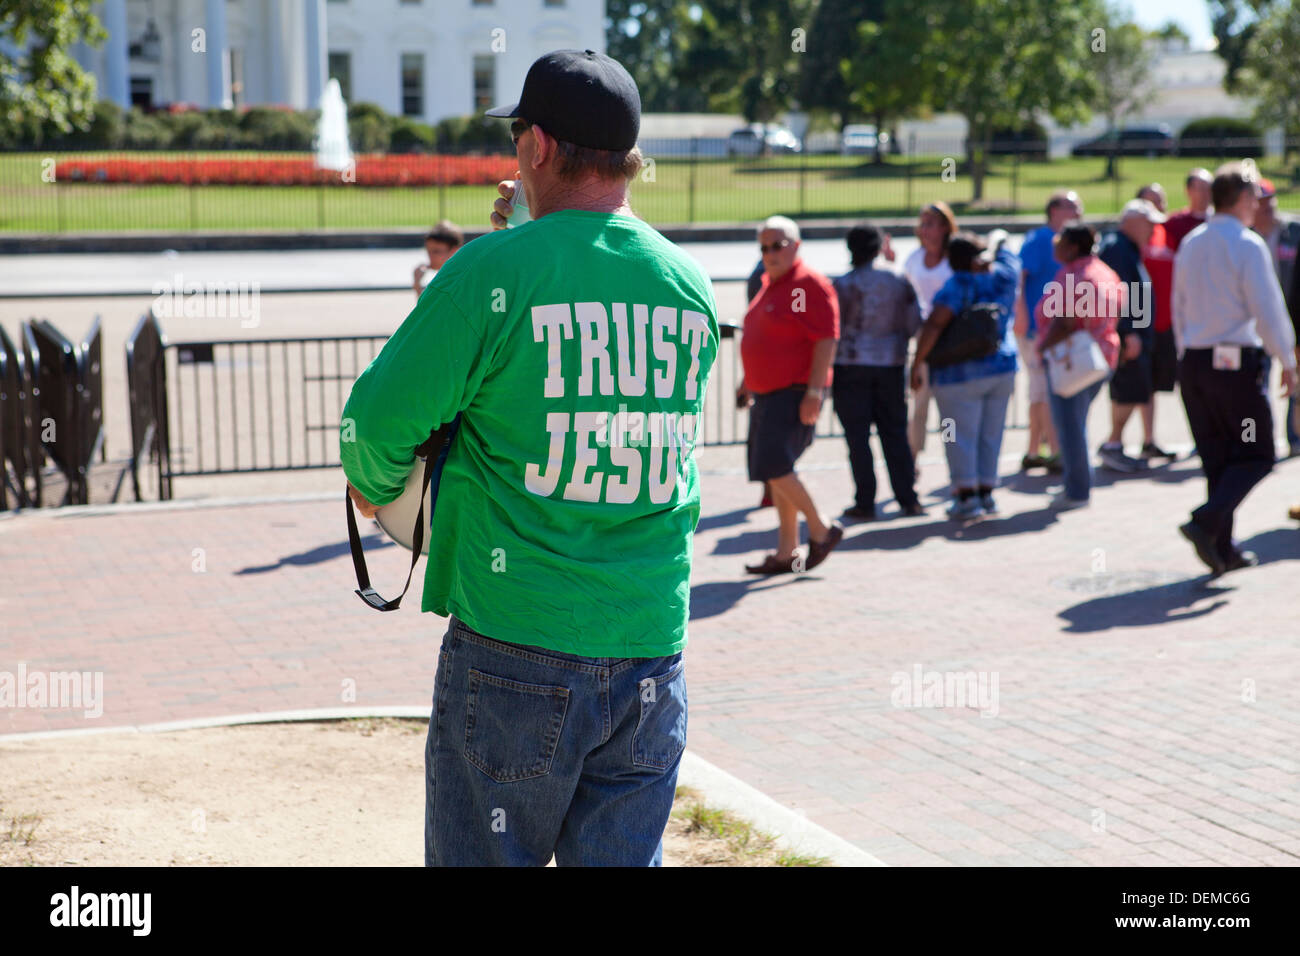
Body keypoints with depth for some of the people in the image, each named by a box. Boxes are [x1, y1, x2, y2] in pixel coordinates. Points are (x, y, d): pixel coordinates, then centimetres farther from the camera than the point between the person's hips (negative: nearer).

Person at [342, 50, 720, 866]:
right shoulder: (691, 286, 6)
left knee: (483, 856, 9)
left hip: (519, 648, -5)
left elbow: (381, 417, -8)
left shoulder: (496, 271, -12)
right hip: (652, 649, 5)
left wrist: (374, 489, 14)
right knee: (621, 857, 13)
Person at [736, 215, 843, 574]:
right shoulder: (770, 285, 16)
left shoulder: (810, 285, -11)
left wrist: (814, 392, -22)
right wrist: (748, 382, 23)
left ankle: (822, 530, 0)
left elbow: (827, 340, -17)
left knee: (774, 467, -16)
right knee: (775, 472, 9)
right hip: (767, 394, 9)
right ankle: (786, 553, 14)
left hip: (795, 394, -9)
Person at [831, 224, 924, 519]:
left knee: (858, 437, 2)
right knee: (895, 433, 10)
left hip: (852, 365, -3)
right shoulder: (899, 282, 3)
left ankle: (865, 503, 2)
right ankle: (908, 500, 9)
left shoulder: (843, 285, -8)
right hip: (891, 364, 4)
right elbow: (913, 324, 5)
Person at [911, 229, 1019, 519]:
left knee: (960, 436, 0)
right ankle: (986, 493, 16)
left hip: (961, 373, -6)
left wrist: (917, 364, -17)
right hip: (1003, 368, 6)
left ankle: (966, 496, 1)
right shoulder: (1004, 276, 1)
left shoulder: (959, 285, -14)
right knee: (990, 435, 12)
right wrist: (997, 238, 45)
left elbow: (934, 325, -22)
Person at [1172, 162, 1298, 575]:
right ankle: (1207, 521, -16)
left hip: (1193, 362, 7)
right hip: (1237, 363, -7)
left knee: (1216, 458, 12)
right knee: (1256, 456, 3)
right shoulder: (1248, 244, -10)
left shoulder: (1190, 244, 11)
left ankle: (1224, 549, 13)